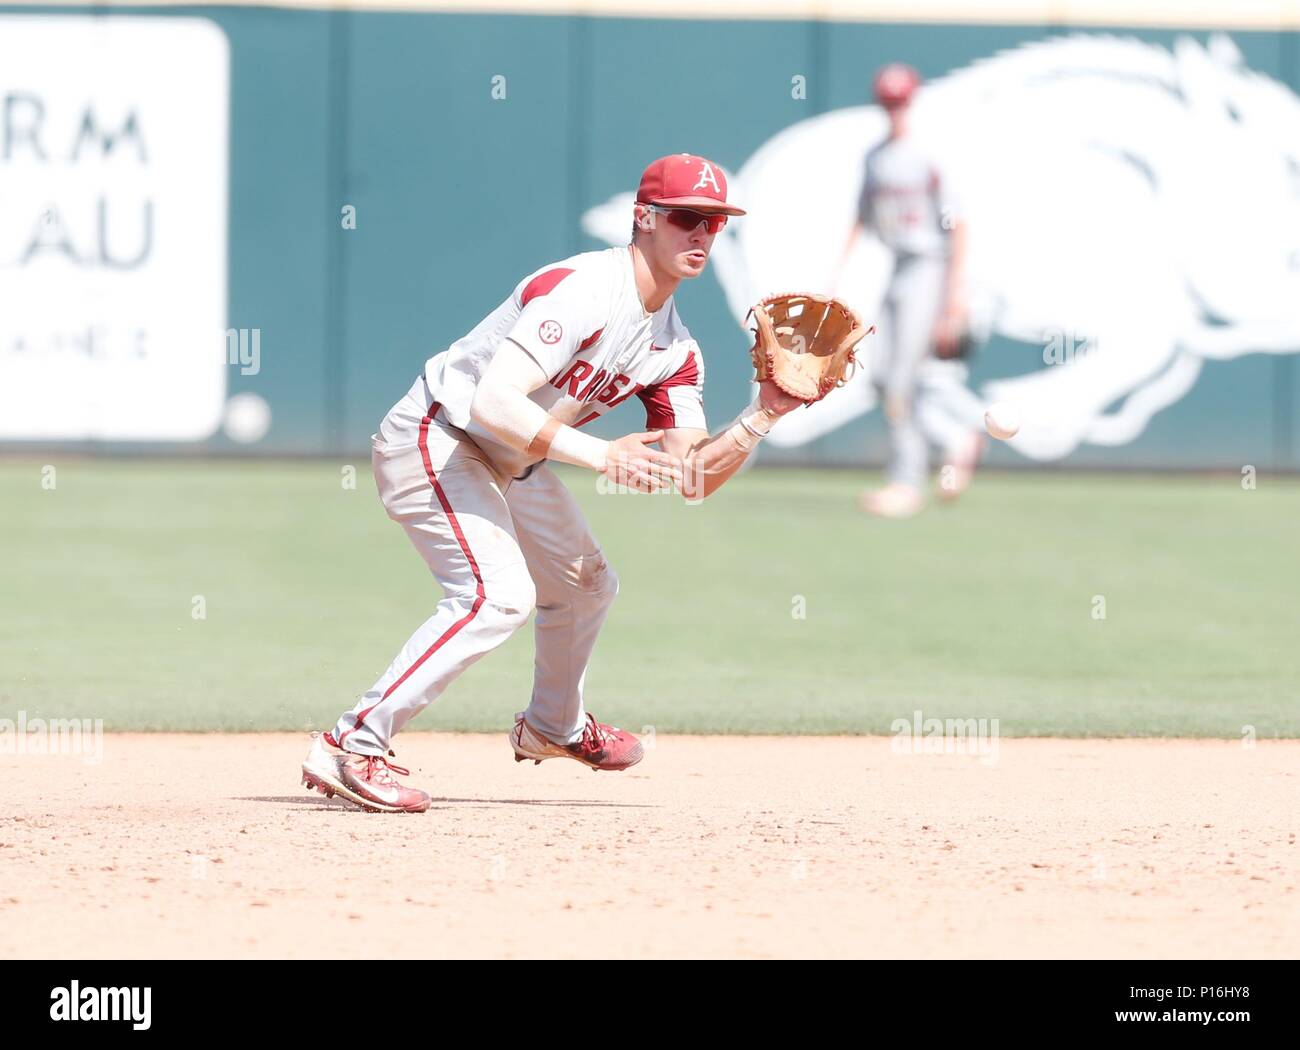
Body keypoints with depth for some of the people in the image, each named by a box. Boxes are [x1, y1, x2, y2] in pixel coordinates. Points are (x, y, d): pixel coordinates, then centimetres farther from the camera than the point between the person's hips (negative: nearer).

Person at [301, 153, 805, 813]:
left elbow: (693, 479, -1)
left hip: (512, 464, 10)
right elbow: (493, 401, -36)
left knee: (586, 585, 23)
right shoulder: (581, 291, -26)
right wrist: (601, 455, -39)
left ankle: (553, 727, 51)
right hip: (435, 442, -10)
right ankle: (352, 748, -25)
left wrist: (762, 416, -16)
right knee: (499, 595, -26)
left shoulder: (674, 347, 1)